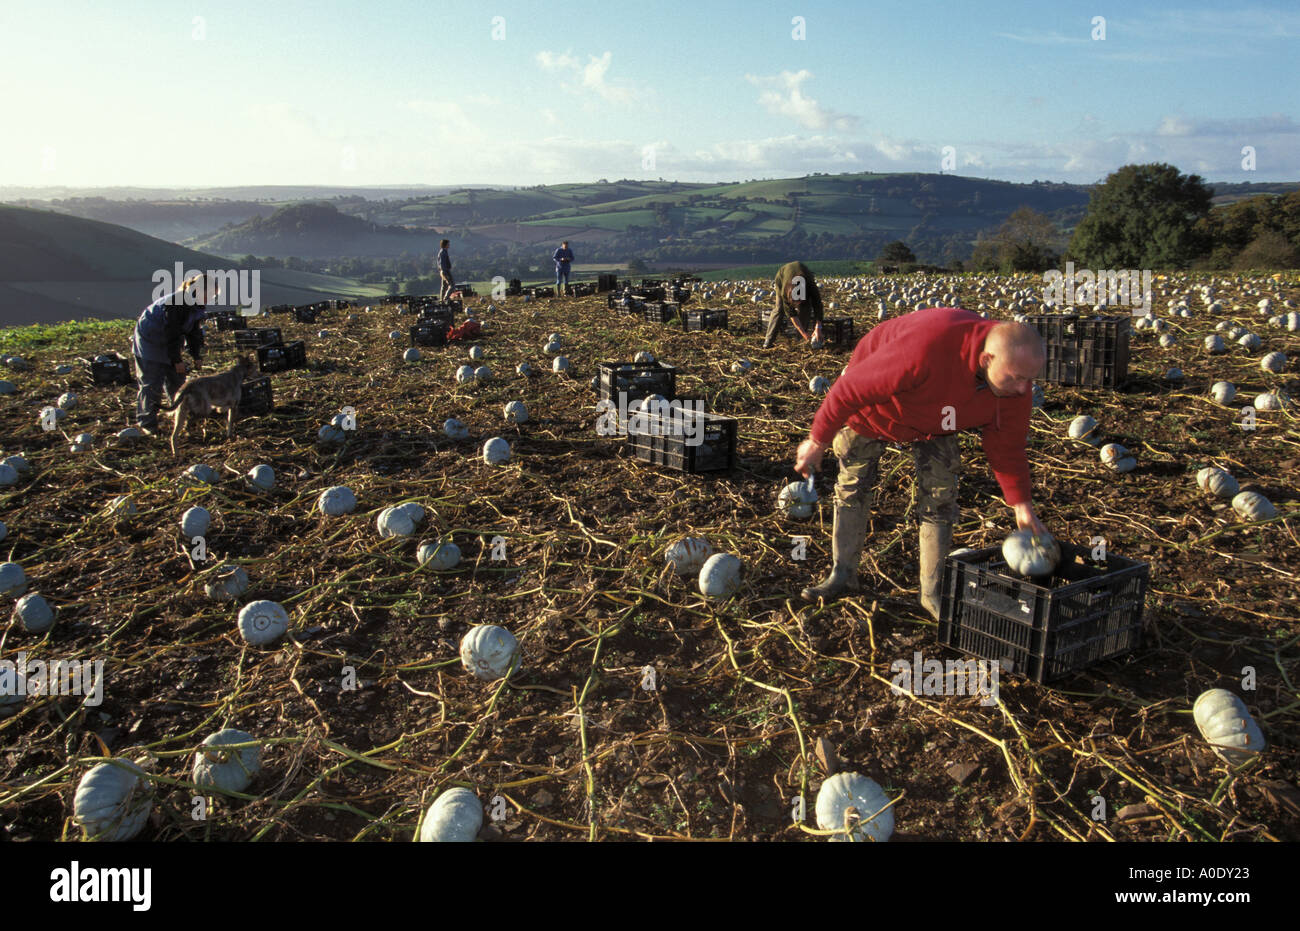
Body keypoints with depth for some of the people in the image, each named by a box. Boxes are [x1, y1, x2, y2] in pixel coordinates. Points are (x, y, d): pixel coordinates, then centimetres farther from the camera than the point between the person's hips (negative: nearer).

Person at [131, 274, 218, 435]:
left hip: (167, 343, 8)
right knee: (152, 383, -8)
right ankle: (147, 423, -1)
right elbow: (172, 334, -28)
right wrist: (177, 361, -25)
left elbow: (194, 332, 6)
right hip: (149, 341, -8)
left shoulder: (198, 306, -2)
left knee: (177, 380, 10)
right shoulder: (175, 303, -29)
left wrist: (197, 356, -1)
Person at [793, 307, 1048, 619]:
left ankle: (933, 592, 10)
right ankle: (842, 575, 25)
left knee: (940, 497, -4)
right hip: (871, 406, -4)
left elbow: (1006, 446, -10)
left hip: (934, 421, 4)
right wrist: (817, 442, -26)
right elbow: (851, 388, -36)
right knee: (852, 487, 6)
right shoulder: (926, 348, -47)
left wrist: (1022, 505, -13)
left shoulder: (1014, 383, -26)